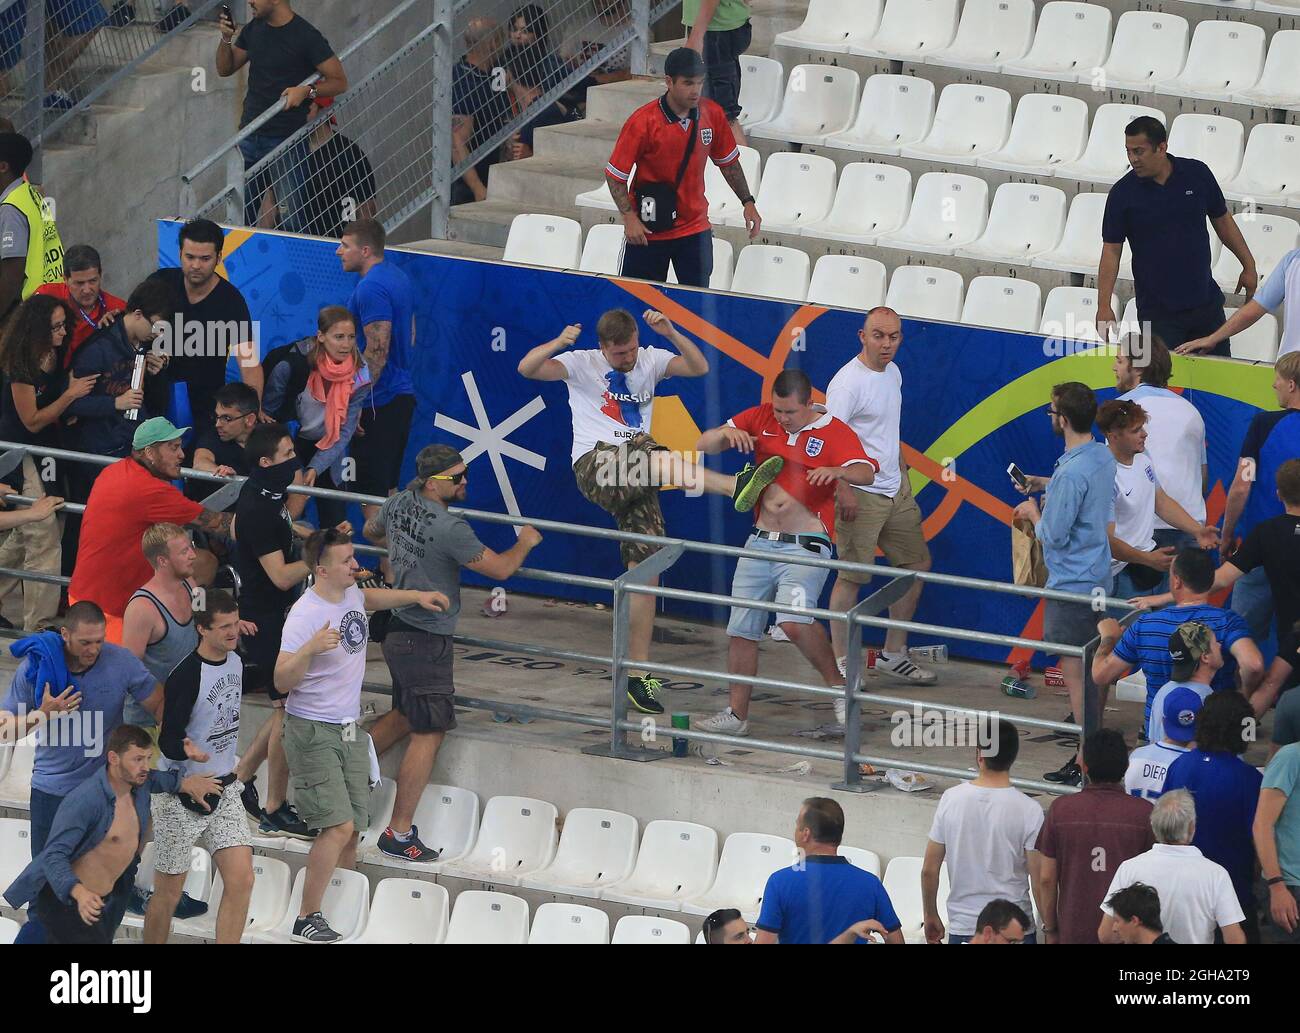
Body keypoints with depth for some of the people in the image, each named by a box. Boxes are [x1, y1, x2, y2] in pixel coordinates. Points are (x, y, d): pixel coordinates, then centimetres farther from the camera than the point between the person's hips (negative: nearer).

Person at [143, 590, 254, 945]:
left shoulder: (235, 661, 3)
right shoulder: (186, 675, -21)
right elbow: (168, 740, -23)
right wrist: (187, 750, -45)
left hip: (223, 787, 7)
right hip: (180, 793, -7)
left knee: (241, 880, -6)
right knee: (168, 893, 3)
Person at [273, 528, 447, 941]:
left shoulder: (351, 594, 3)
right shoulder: (305, 615, -22)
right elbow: (282, 682, -22)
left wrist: (417, 596, 24)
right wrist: (310, 649, -38)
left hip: (348, 730, 8)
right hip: (312, 732, -8)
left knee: (352, 828, 8)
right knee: (339, 826, -16)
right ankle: (307, 919, -10)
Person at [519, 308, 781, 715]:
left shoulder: (651, 361, 14)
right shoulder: (582, 365, 3)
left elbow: (699, 367, 1)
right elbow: (527, 369, -9)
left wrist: (671, 333, -12)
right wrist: (558, 343, -26)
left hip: (635, 479, 4)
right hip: (594, 467, -4)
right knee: (653, 452, -34)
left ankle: (638, 675, 0)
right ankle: (735, 486, -55)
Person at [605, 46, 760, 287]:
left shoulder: (712, 114, -5)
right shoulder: (643, 122, -18)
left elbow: (728, 163, 11)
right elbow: (615, 175, -12)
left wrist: (748, 202, 5)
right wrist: (630, 217, -22)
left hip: (695, 228, 3)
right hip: (647, 231, -3)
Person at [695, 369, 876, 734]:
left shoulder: (834, 432, -6)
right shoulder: (760, 419, 6)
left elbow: (866, 473, -21)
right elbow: (704, 445, 7)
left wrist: (837, 470, -43)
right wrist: (727, 433, -16)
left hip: (805, 548, -6)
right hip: (760, 543, 6)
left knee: (794, 621, -27)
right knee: (741, 630, 7)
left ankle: (838, 686, -7)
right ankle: (736, 714, 19)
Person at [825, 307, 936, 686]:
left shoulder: (892, 373, 10)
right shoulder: (848, 381, -18)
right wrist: (843, 490, -27)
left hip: (896, 490, 9)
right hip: (861, 495, -9)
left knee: (917, 562, 14)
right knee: (851, 577, -5)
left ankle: (893, 654, 23)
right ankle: (840, 663, 2)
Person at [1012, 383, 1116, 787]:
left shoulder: (1070, 473, -25)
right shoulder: (1104, 457, 4)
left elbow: (1054, 535, -21)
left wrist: (1033, 512, -3)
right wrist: (1046, 484, 21)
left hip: (1071, 586, -9)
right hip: (1098, 579, 9)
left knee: (1076, 675, -3)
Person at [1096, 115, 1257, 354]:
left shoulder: (1197, 174, -2)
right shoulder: (1122, 193, -8)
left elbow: (1222, 220, 11)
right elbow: (1111, 250, -5)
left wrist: (1249, 265, 11)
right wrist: (1104, 305, -12)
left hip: (1206, 304, 3)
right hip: (1157, 312, -3)